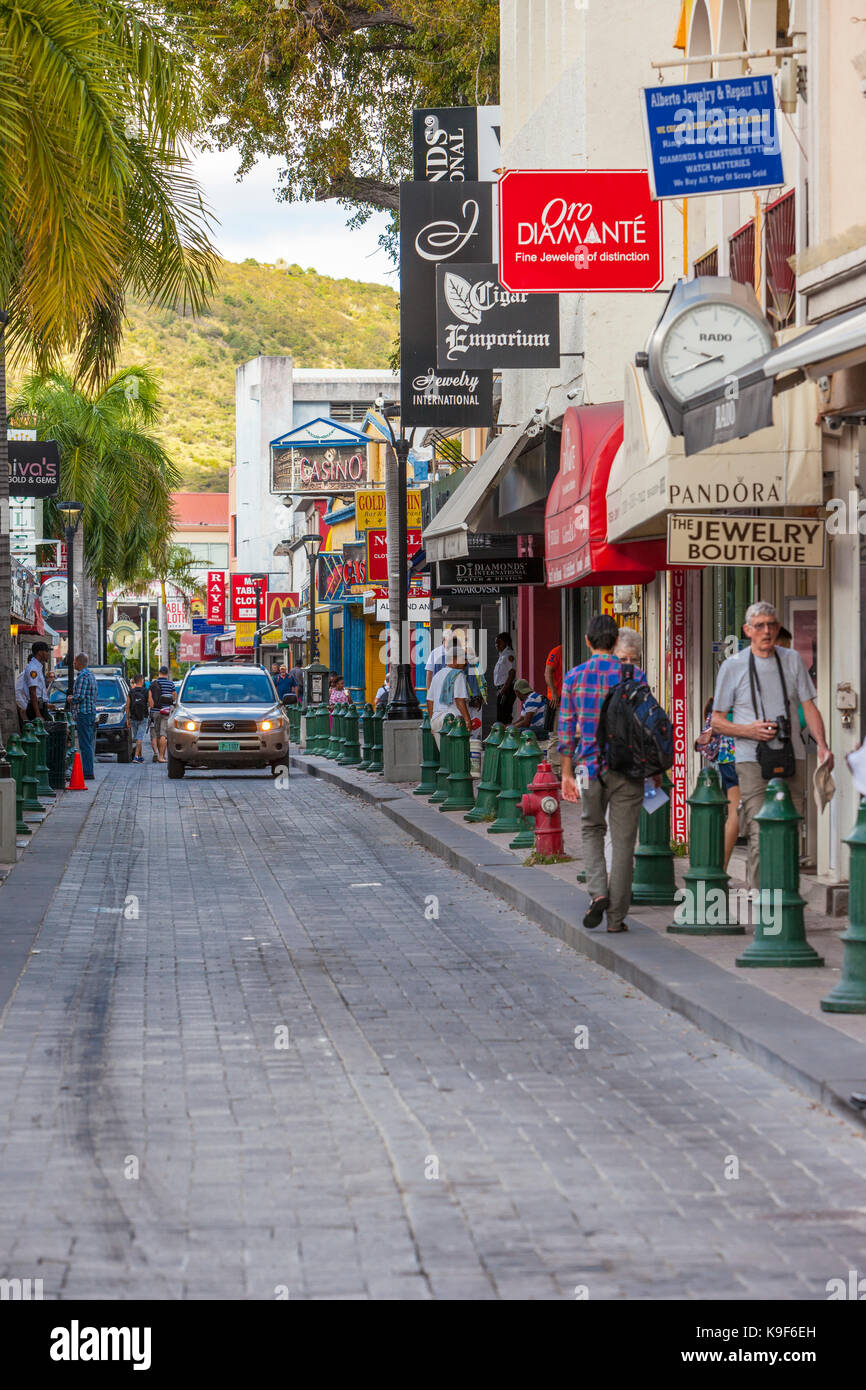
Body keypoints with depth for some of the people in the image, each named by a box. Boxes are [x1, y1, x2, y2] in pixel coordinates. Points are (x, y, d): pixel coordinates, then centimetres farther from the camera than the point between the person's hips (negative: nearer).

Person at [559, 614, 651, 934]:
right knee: (622, 839, 4)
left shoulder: (574, 677, 1)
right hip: (626, 767, -1)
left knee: (592, 830, 19)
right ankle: (616, 916, 5)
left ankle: (598, 892, -3)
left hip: (589, 764, 1)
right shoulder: (633, 676, -3)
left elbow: (567, 729, 2)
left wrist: (567, 773, 9)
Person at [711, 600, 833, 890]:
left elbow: (809, 706, 12)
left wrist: (822, 745, -5)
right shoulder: (732, 666, 3)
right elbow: (716, 722, 6)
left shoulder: (792, 660, 11)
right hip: (752, 760, -3)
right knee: (760, 836, -12)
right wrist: (749, 730, -13)